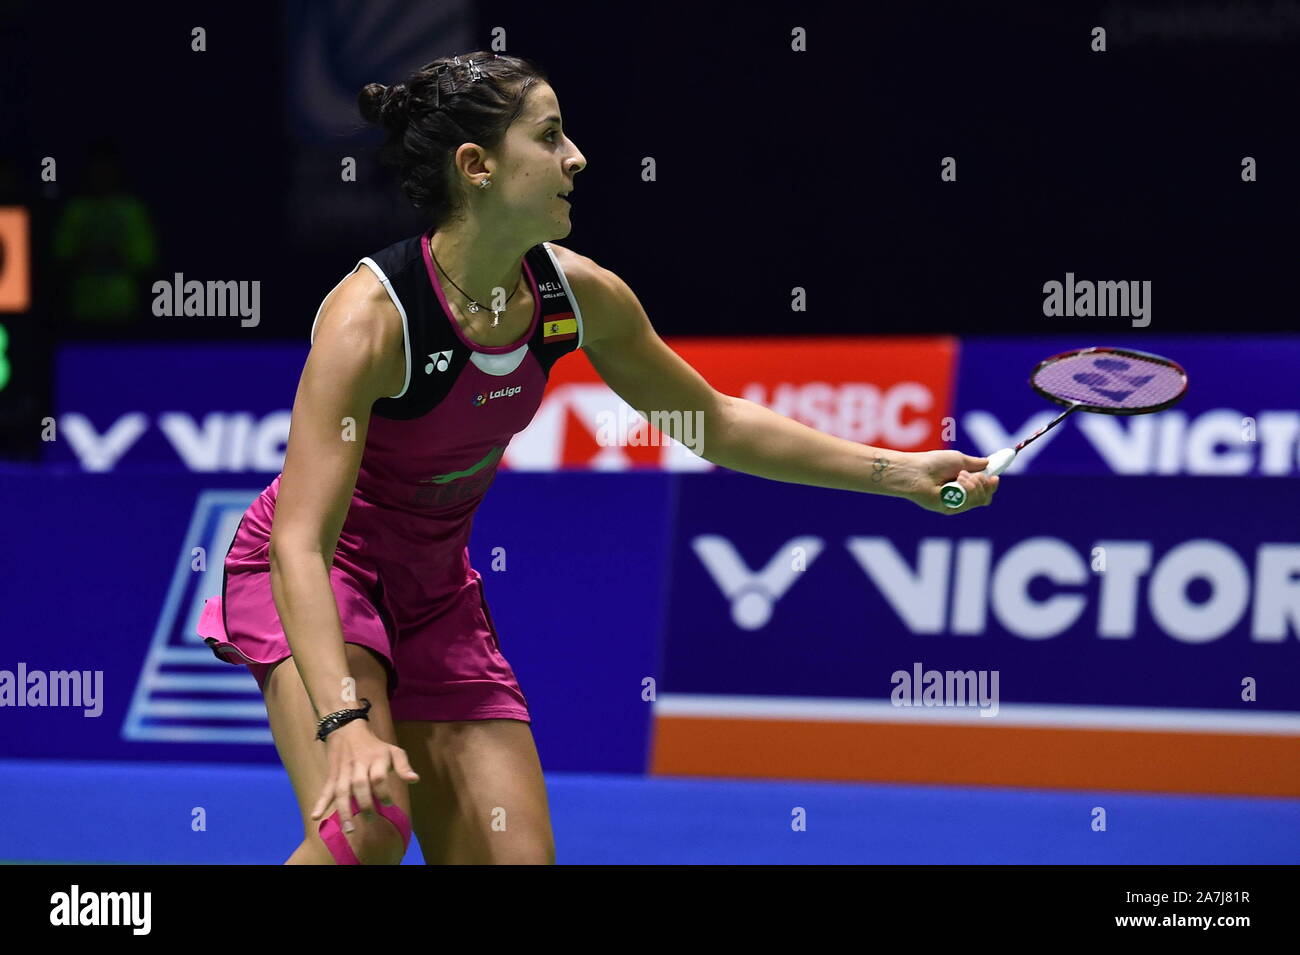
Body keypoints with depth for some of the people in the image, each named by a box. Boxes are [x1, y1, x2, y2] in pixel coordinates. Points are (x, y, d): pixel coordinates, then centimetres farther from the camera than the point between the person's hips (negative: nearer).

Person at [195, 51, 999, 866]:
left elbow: (714, 423, 8)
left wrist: (898, 472, 4)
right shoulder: (370, 317, -30)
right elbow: (300, 543, -35)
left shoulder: (579, 295, -10)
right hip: (313, 582, -6)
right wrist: (347, 723, -47)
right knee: (367, 827, -30)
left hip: (435, 590, 6)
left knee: (517, 856, -4)